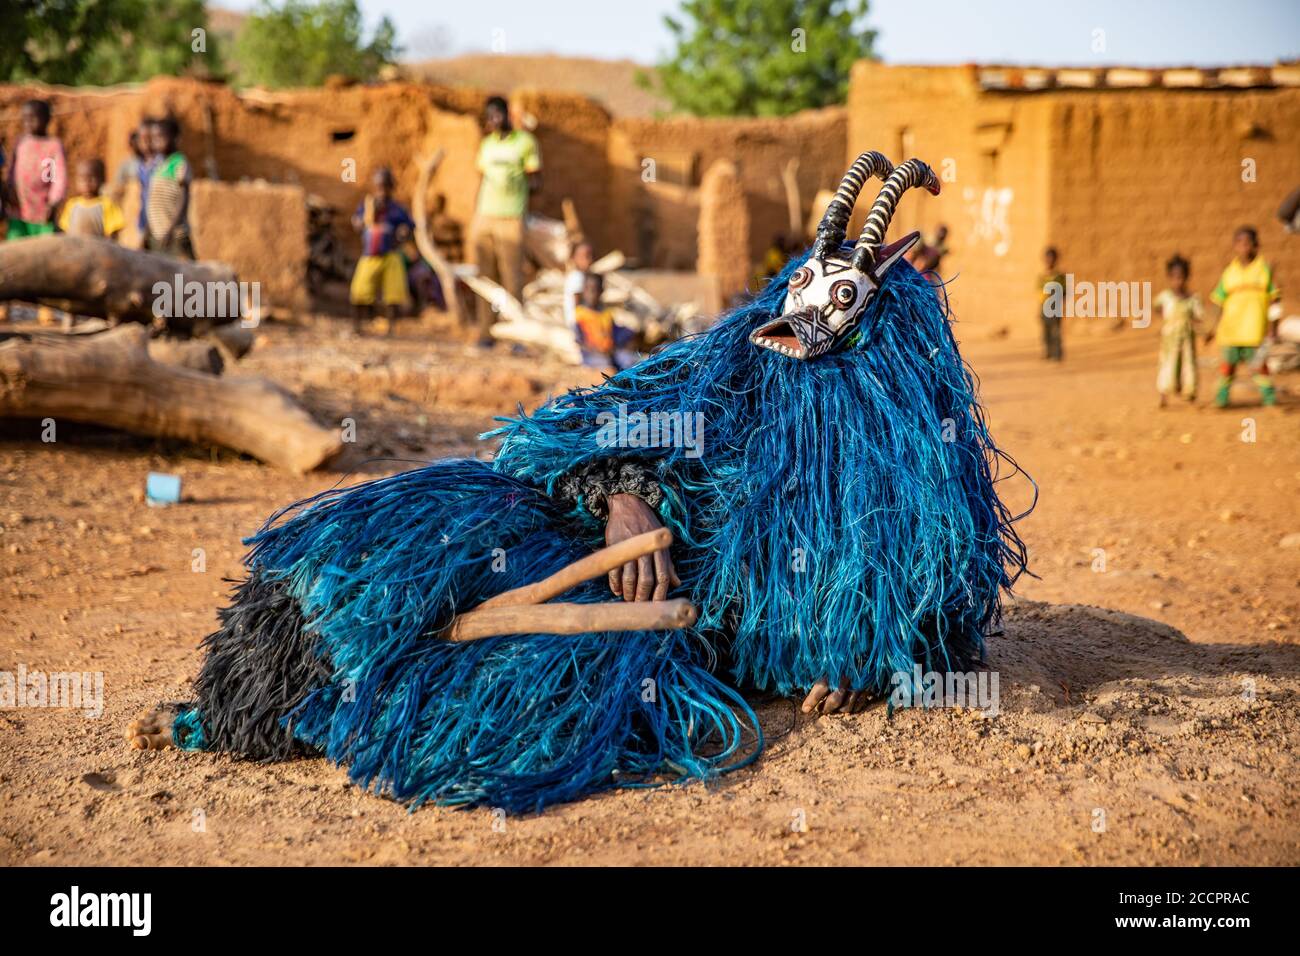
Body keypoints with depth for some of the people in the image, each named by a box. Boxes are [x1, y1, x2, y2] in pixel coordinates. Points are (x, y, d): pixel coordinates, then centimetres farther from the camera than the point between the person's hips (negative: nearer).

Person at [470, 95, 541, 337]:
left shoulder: (525, 142, 2)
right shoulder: (486, 144, 17)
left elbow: (536, 182, 2)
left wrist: (517, 185, -17)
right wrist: (475, 217, 15)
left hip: (511, 219, -4)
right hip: (484, 217, 4)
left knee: (512, 278, -7)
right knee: (485, 277, 1)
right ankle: (485, 332, 3)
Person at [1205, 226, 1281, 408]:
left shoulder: (1264, 270, 2)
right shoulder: (1229, 273, 8)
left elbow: (1274, 300, 3)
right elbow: (1221, 304, 13)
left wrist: (1273, 327, -3)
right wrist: (1215, 328, 10)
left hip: (1255, 330, -2)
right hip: (1230, 329, 2)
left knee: (1258, 364, -2)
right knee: (1227, 363, 3)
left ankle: (1269, 397, 9)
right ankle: (1222, 397, 14)